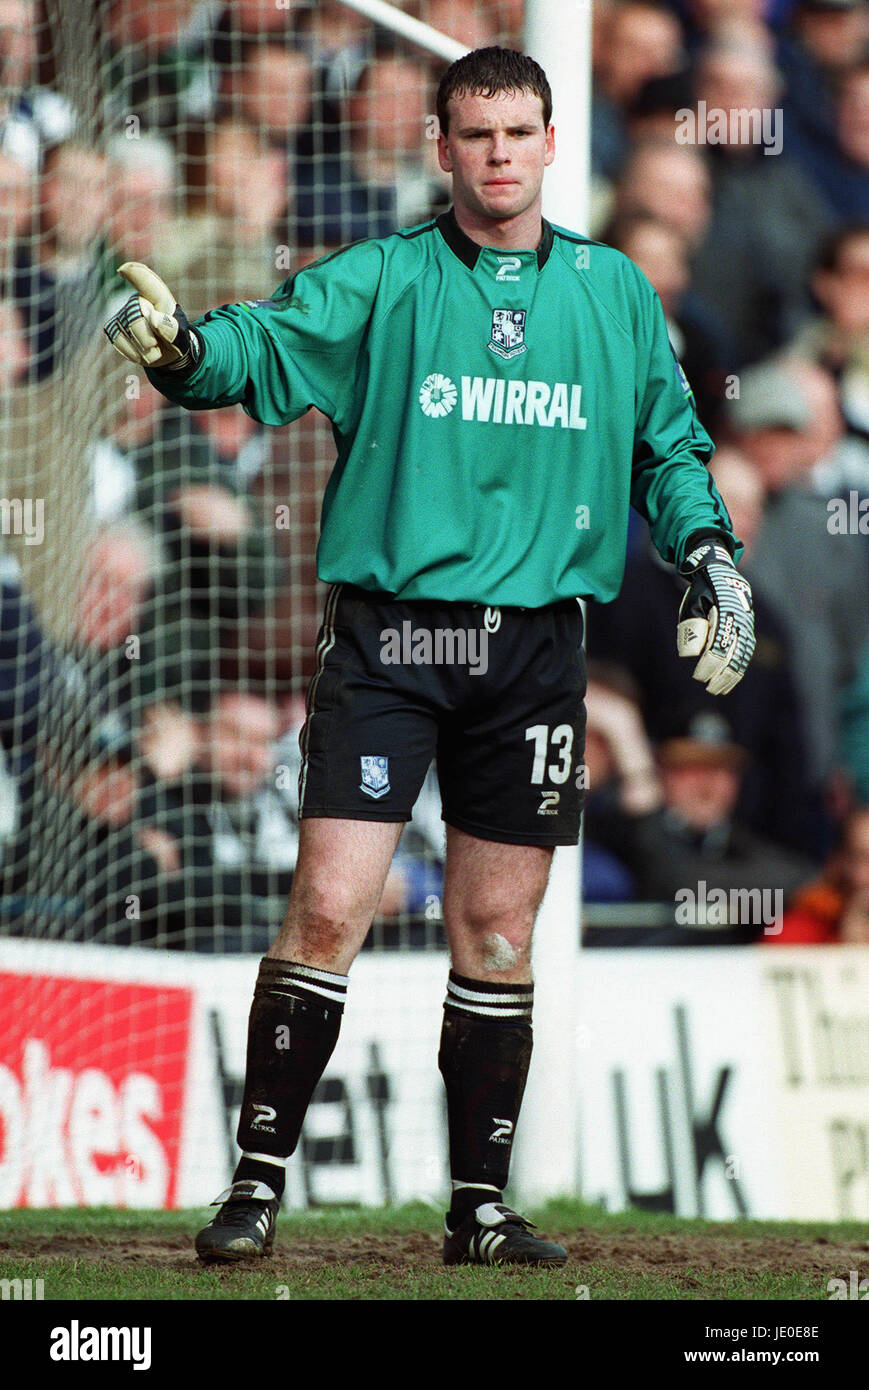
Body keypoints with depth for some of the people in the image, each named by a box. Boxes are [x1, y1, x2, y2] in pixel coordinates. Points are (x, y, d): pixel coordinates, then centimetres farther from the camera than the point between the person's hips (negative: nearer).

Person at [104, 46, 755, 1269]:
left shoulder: (616, 292, 11)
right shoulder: (382, 280, 1)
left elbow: (669, 442, 20)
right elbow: (272, 343, -13)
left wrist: (708, 550, 5)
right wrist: (185, 348, -34)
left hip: (536, 644, 3)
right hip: (388, 627, -3)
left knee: (498, 929, 6)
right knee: (329, 906, -9)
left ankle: (480, 1208, 15)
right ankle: (258, 1184, -1)